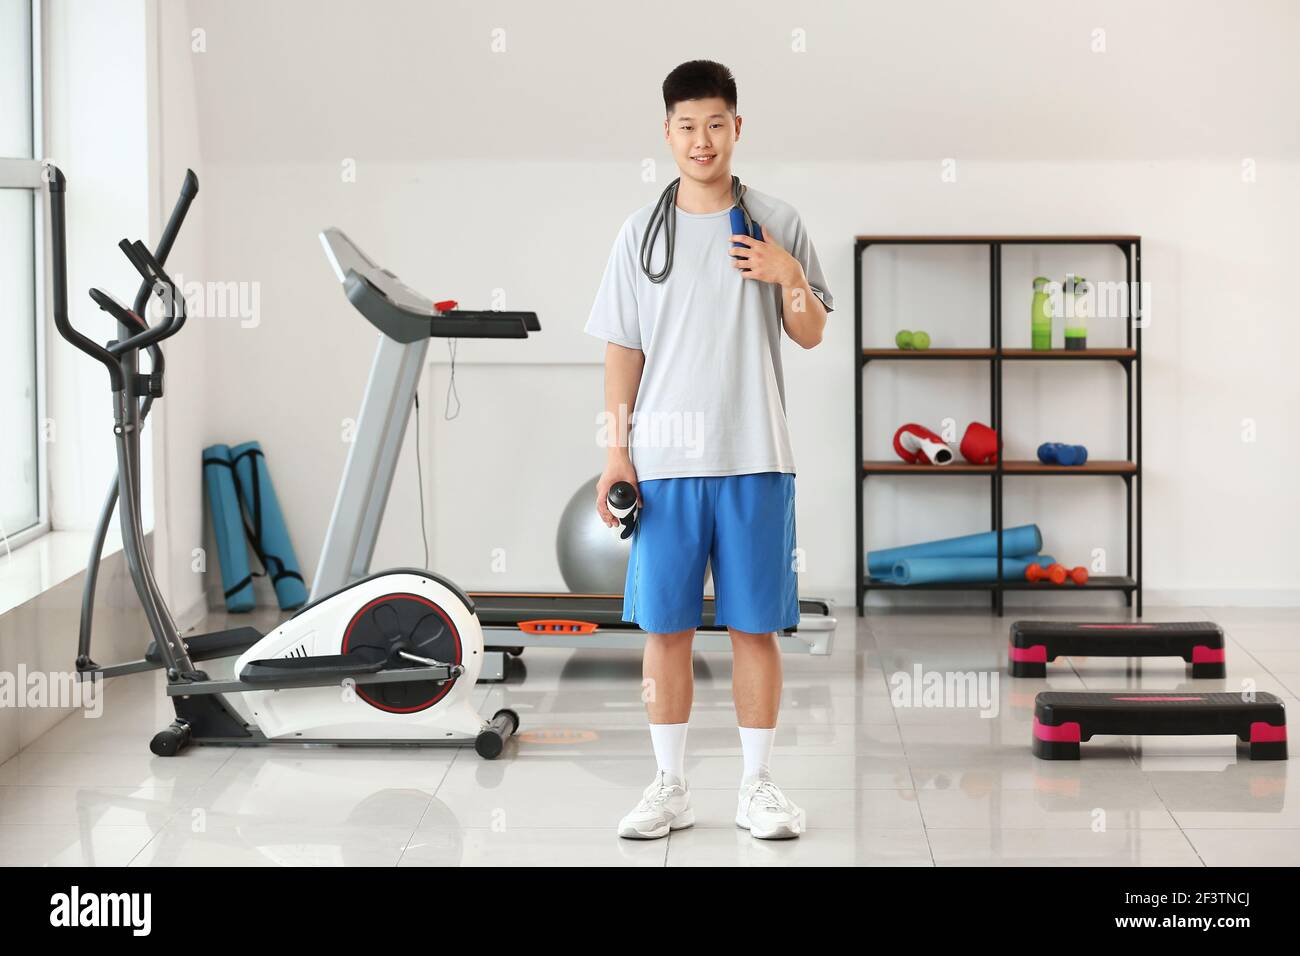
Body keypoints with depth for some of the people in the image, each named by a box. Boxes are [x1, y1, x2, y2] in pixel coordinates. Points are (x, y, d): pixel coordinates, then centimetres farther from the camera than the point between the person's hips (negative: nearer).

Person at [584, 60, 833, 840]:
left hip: (755, 461, 0)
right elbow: (623, 350, 7)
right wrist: (616, 453, 0)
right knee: (666, 627, 3)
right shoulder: (642, 233, 6)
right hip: (664, 461, 1)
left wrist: (791, 278, -12)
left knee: (756, 626, 2)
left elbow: (811, 335, 8)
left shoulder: (778, 223, 5)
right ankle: (672, 787, 13)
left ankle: (758, 786, 12)